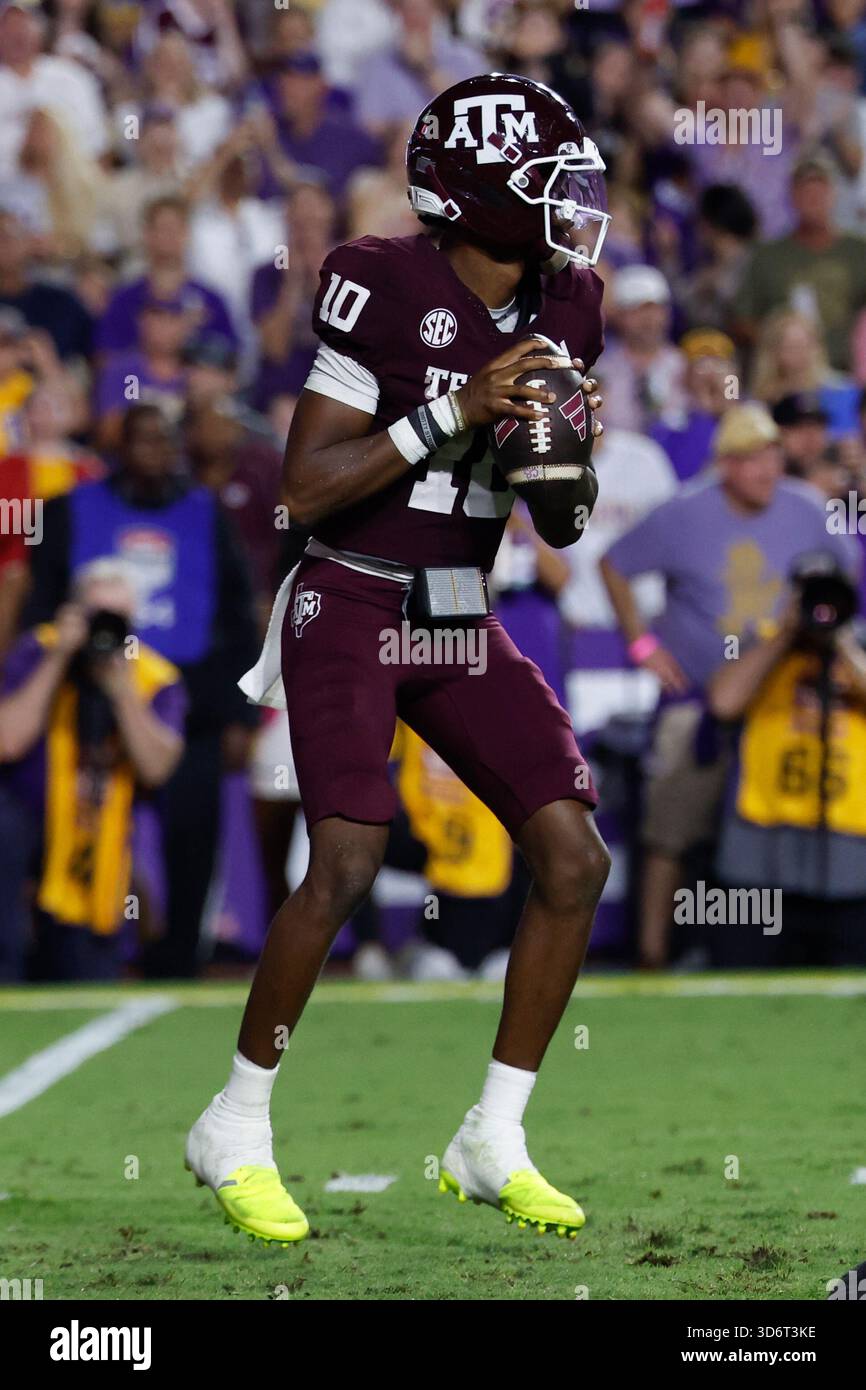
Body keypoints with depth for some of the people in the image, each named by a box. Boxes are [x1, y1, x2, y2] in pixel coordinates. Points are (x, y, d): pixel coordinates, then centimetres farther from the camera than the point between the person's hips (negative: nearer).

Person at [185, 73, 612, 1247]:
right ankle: (236, 1130, -1)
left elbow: (566, 523, 12)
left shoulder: (565, 310, 5)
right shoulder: (387, 289, -16)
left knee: (576, 861, -5)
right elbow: (308, 489, -18)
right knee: (346, 867, -20)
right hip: (350, 611, -7)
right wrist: (454, 412, -23)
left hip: (461, 622, 7)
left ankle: (493, 1144, 6)